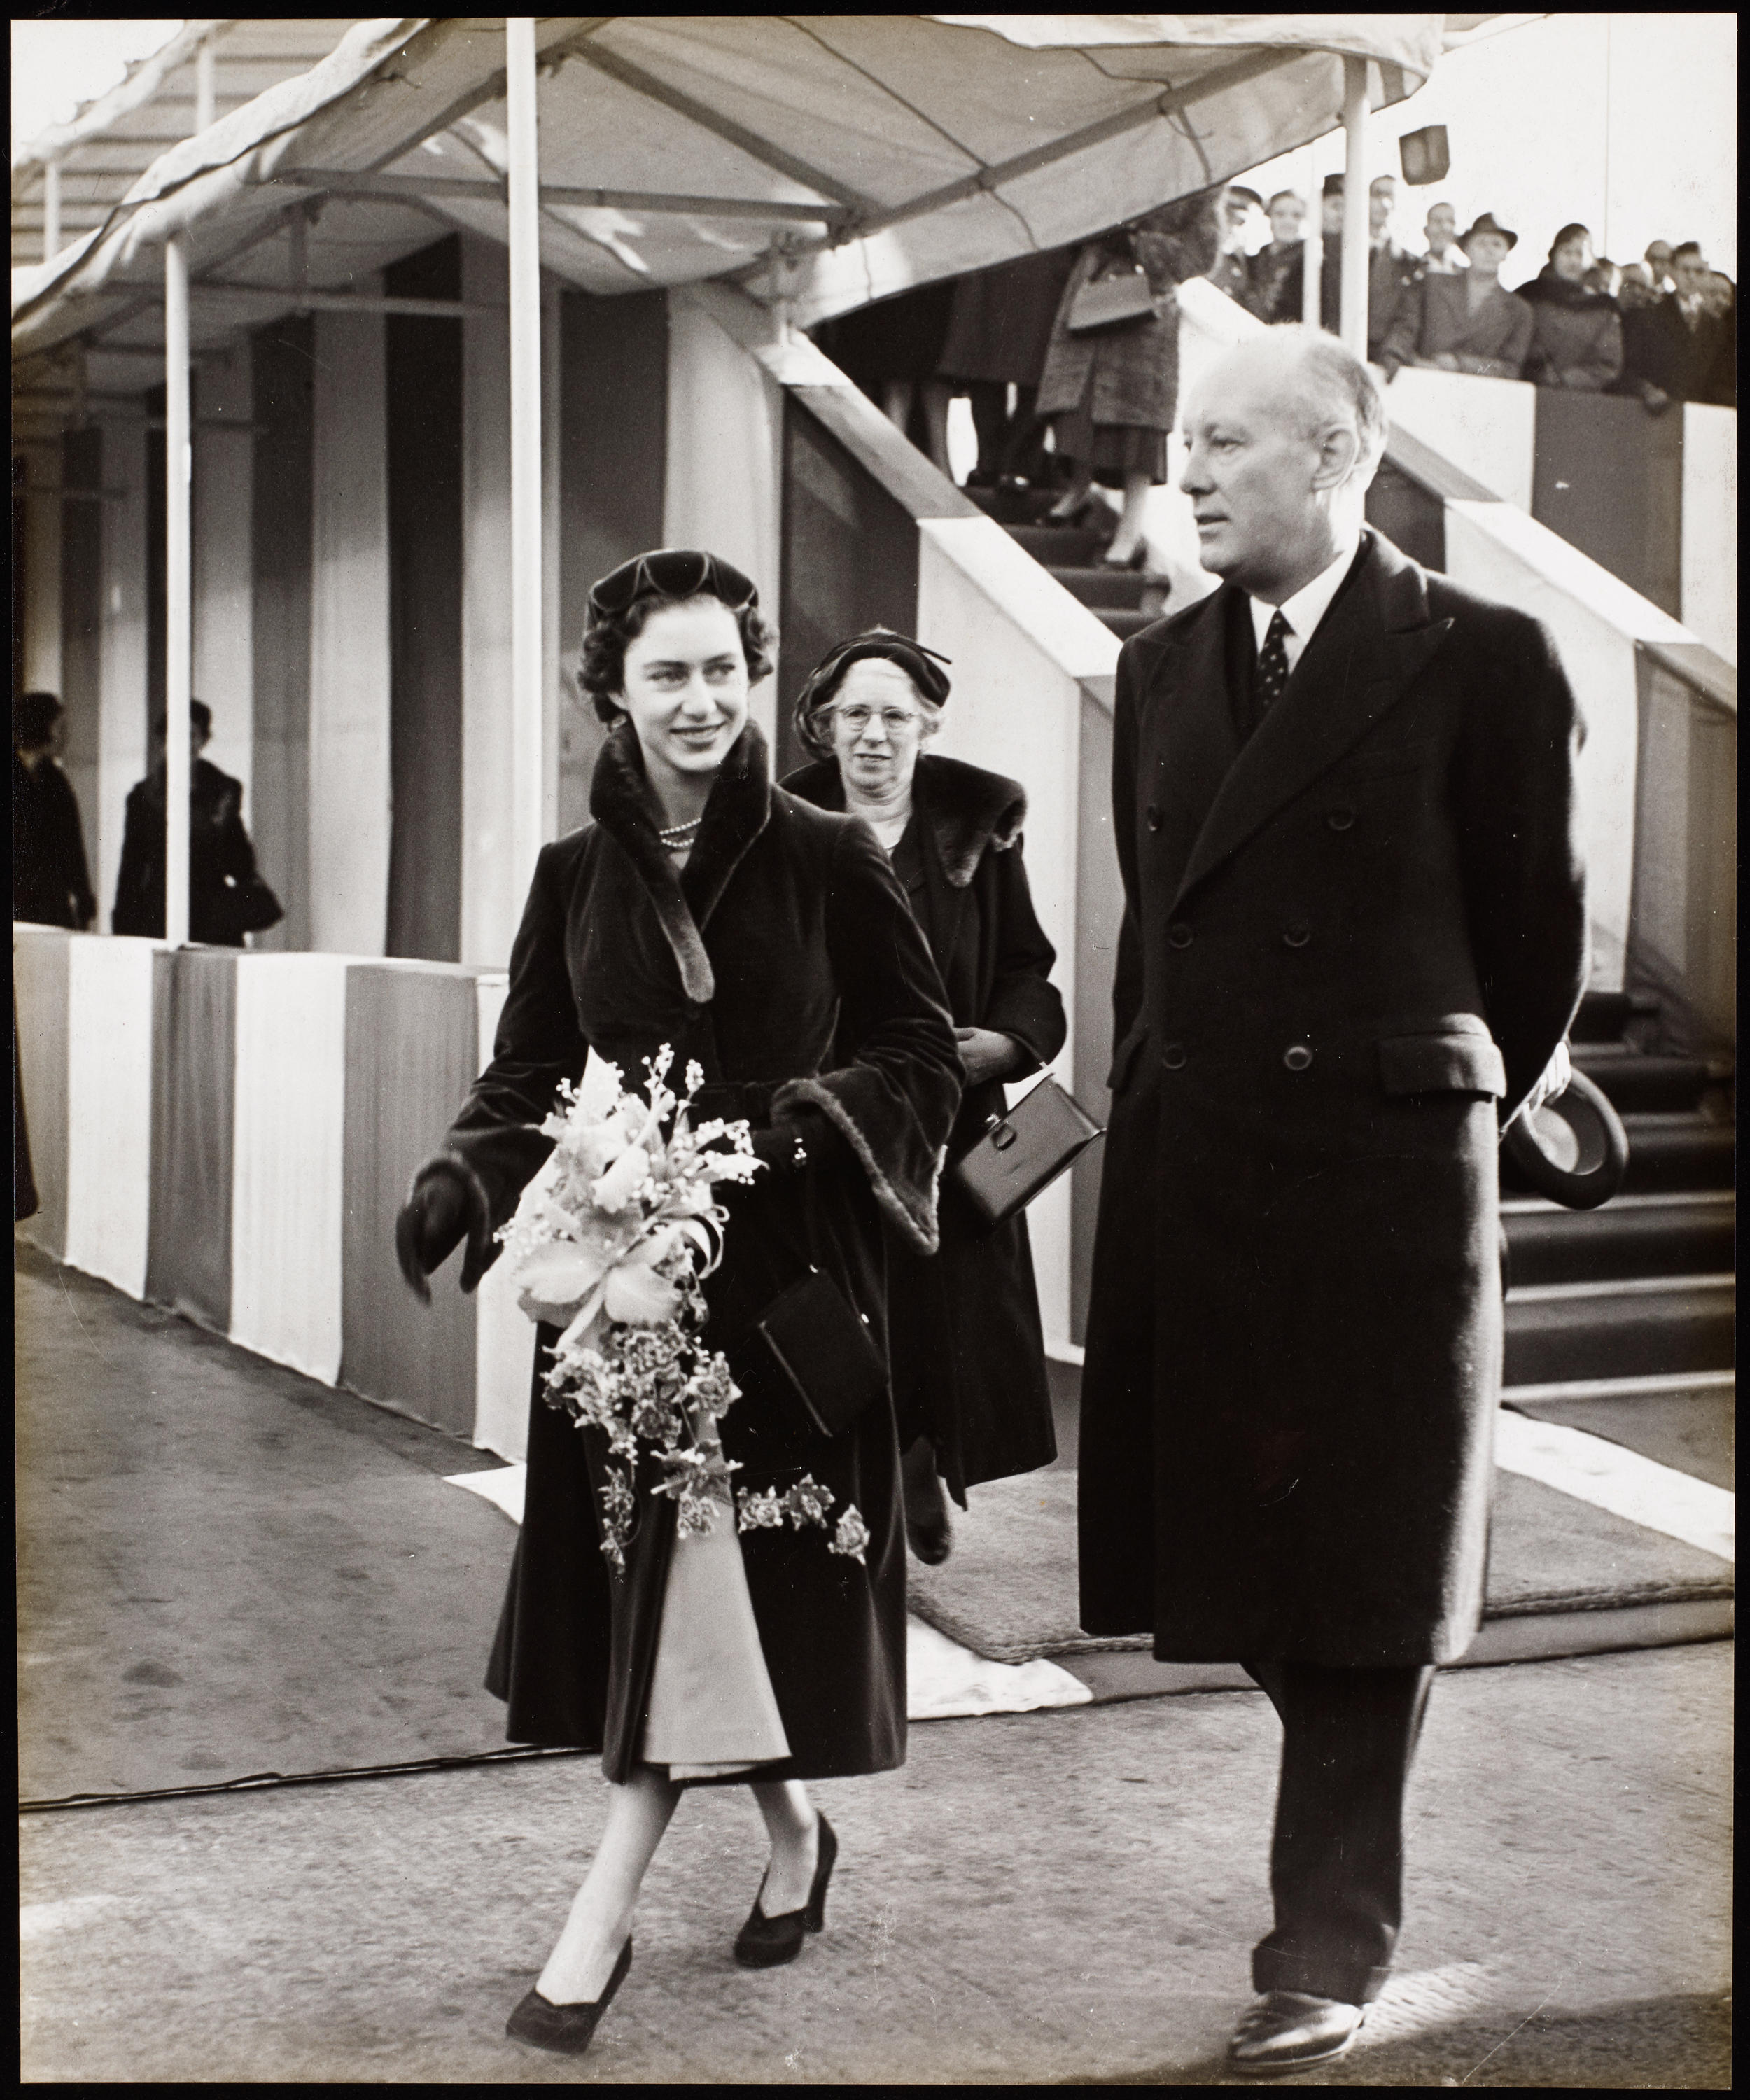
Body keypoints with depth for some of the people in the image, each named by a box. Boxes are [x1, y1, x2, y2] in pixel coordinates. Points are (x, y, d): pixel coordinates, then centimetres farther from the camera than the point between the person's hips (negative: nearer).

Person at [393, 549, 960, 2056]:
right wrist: (460, 1179, -9)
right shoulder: (576, 875, 6)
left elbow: (925, 1052, 1)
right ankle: (794, 1832, 28)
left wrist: (816, 1109, -16)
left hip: (783, 1265, -3)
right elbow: (529, 1073, 9)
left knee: (733, 1568, -5)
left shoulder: (828, 861, -3)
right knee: (655, 1572, 5)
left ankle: (606, 1914, 0)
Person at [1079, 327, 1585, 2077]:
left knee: (1364, 1563, 3)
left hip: (1382, 1175, -5)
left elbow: (1536, 922, 1)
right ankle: (1345, 1848, 31)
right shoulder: (1163, 667, 10)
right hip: (1191, 1174, 5)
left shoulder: (1479, 663, -7)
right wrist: (1152, 1103, 15)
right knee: (1238, 1535, 9)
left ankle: (1329, 1946, 13)